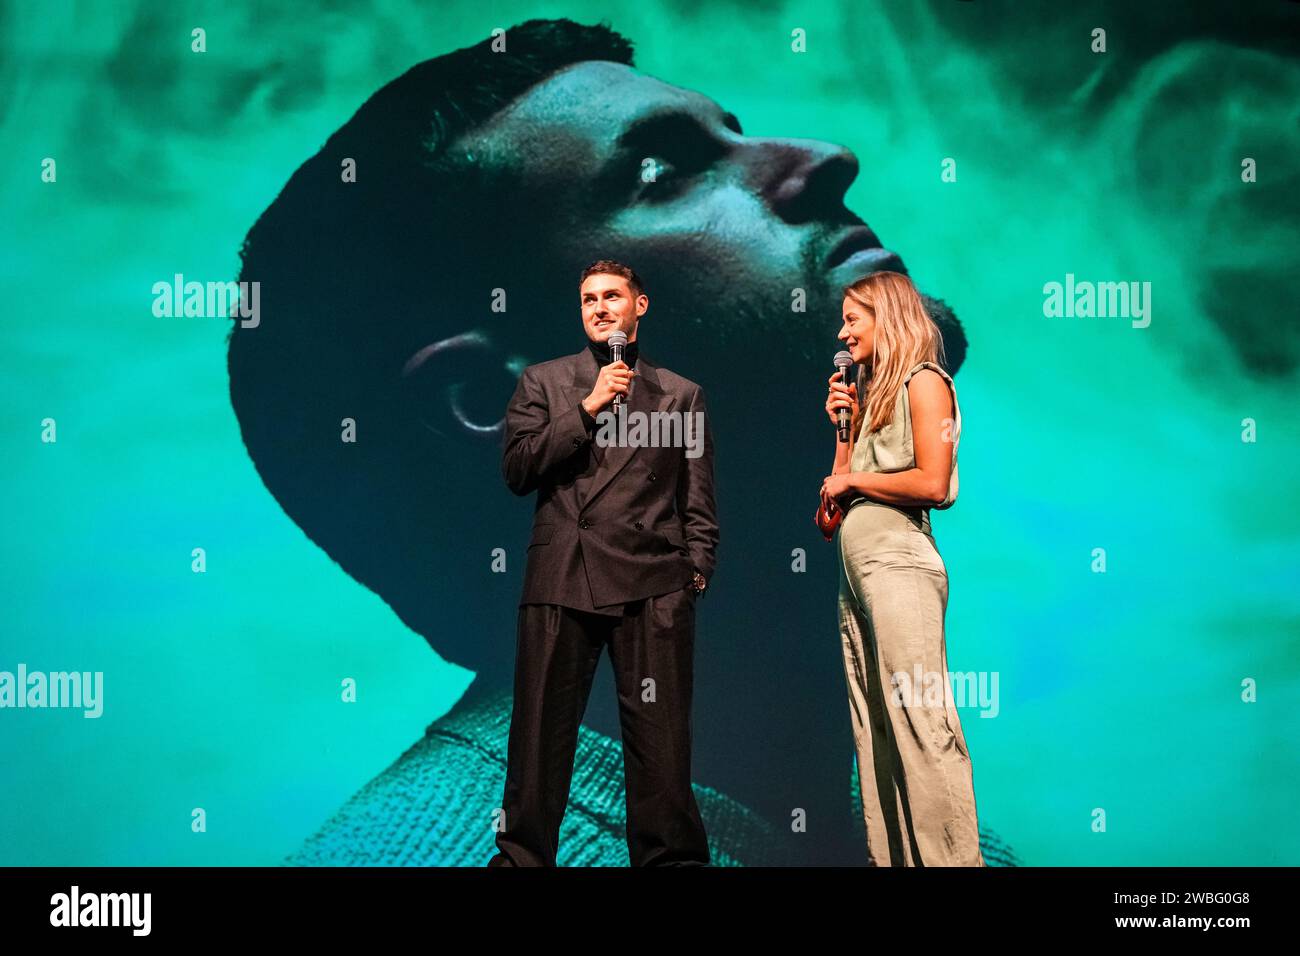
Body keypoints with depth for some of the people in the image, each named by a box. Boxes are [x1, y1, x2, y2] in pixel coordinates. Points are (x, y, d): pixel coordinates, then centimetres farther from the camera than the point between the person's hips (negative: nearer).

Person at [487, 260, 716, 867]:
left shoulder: (681, 394, 16)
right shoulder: (543, 382, 16)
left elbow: (698, 500, 13)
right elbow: (517, 470, 4)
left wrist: (696, 568, 0)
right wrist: (587, 408, -3)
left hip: (652, 584, 0)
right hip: (560, 581, 0)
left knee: (660, 736, -1)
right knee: (541, 730, 2)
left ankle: (670, 856, 10)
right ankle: (522, 856, 13)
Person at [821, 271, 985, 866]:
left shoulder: (923, 382, -2)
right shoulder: (873, 392, 21)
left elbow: (932, 484, -15)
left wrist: (852, 481, -5)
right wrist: (843, 426, 10)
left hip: (897, 563, -9)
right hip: (856, 568, 9)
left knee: (919, 722, -12)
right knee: (873, 730, 7)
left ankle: (951, 858, -11)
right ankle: (888, 856, 10)